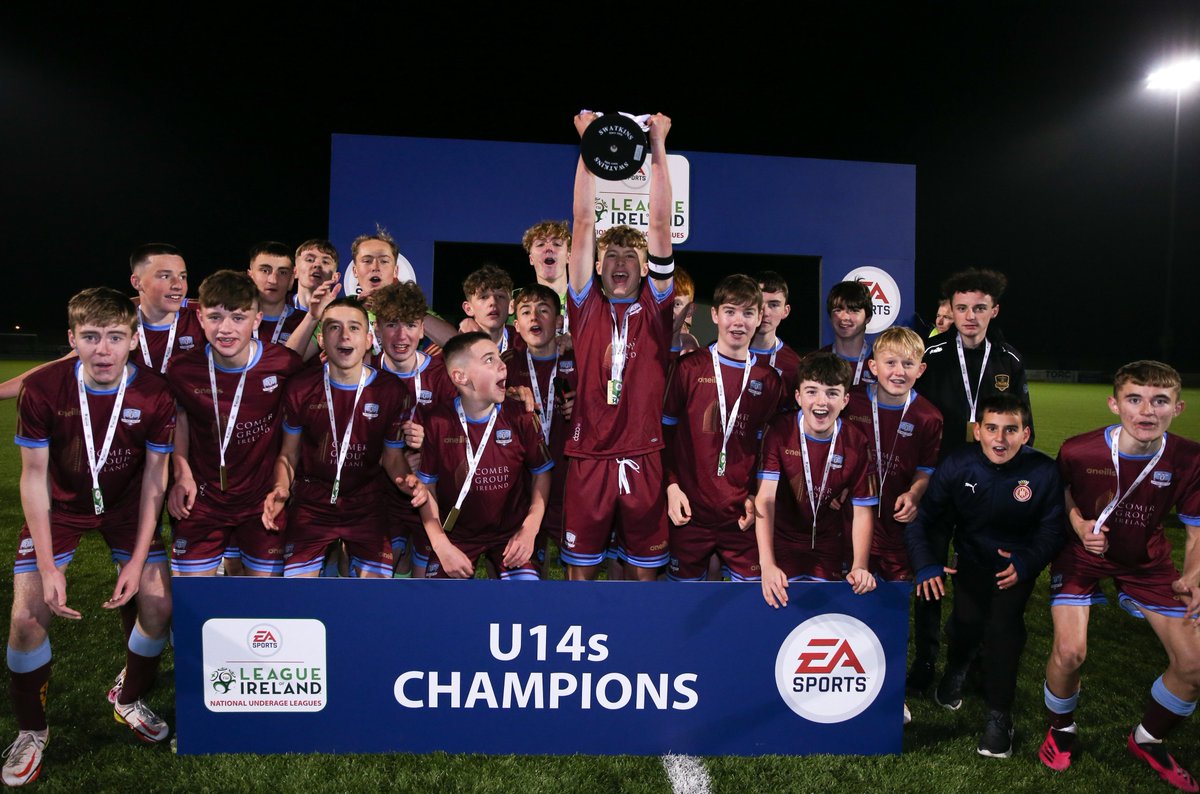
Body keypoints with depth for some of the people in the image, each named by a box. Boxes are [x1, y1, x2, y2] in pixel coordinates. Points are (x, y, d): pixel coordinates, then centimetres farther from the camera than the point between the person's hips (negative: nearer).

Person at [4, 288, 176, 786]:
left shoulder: (154, 396, -20)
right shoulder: (41, 389, -22)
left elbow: (154, 479, -12)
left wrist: (138, 561, -14)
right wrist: (48, 567, -18)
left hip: (126, 506, 1)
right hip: (59, 507, 0)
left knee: (158, 605, -6)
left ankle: (128, 699, 24)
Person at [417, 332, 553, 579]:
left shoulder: (521, 416, -9)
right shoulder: (438, 422, -10)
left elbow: (541, 473, 2)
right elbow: (426, 486, -2)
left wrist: (530, 529, -8)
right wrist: (441, 546, -10)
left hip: (511, 533, 0)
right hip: (456, 534, 0)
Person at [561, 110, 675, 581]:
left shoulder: (655, 307, 4)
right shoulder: (586, 305, 4)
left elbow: (660, 224, -1)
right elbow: (584, 223, -1)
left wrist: (658, 146, -4)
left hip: (643, 460, 0)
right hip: (588, 458, 0)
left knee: (644, 569, 11)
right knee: (580, 568, 9)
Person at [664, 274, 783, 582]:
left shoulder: (769, 380, 6)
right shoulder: (689, 368, -2)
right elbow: (665, 430, 0)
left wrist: (756, 497, 0)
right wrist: (671, 485, -8)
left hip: (743, 511, 2)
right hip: (690, 507, -2)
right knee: (685, 580, 8)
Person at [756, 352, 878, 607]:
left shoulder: (856, 443, -12)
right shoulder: (779, 431, -19)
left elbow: (862, 510, -8)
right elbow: (765, 499, -26)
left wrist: (859, 567, -23)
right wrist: (767, 565, -38)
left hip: (826, 545, 2)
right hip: (781, 538, -2)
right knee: (783, 599, -5)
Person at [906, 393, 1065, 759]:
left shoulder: (1043, 471, -17)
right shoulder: (957, 465, -17)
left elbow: (1052, 531, -9)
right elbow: (919, 516, -15)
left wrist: (1026, 562, -27)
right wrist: (926, 563, -30)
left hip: (1018, 562, -1)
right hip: (972, 557, 1)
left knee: (1004, 623, -22)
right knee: (968, 618, -18)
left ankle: (999, 716, -3)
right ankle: (956, 670, 20)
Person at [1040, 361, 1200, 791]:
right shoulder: (1078, 450, -24)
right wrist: (1080, 526, -22)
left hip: (1147, 560, 3)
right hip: (1082, 554, -2)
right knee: (1070, 651, -18)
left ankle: (1148, 741, 29)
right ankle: (1061, 729, 16)